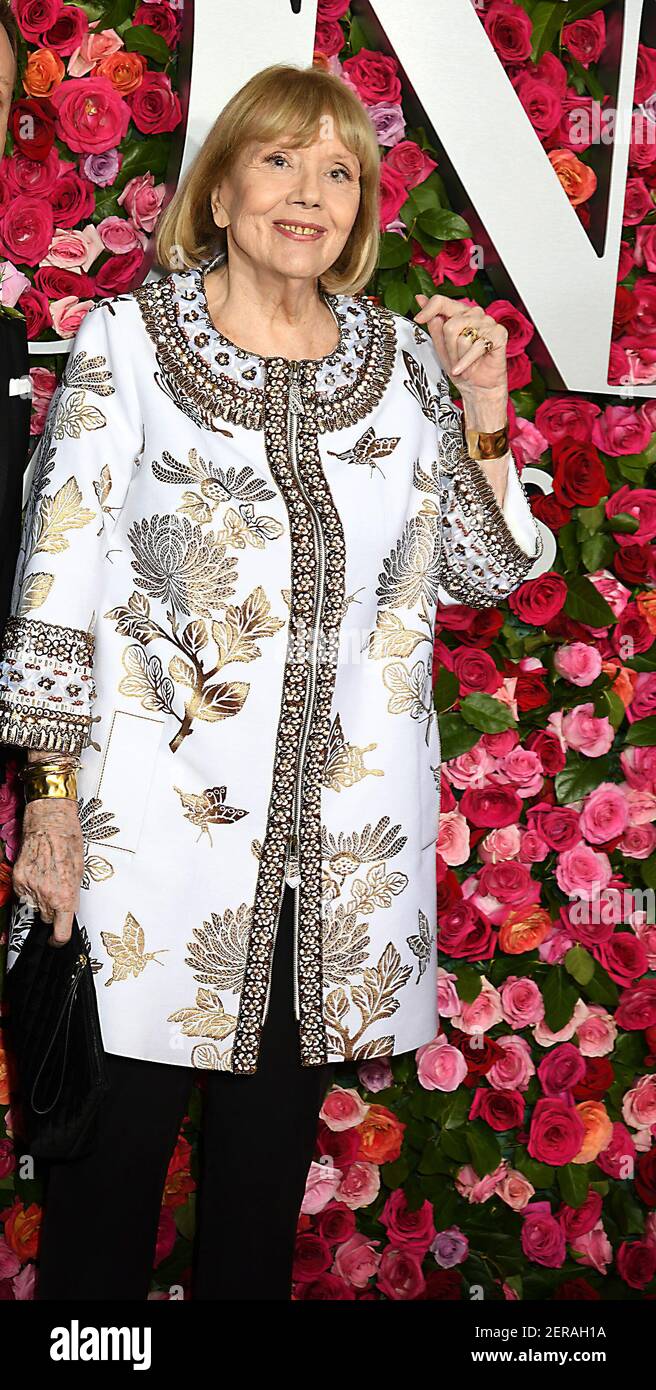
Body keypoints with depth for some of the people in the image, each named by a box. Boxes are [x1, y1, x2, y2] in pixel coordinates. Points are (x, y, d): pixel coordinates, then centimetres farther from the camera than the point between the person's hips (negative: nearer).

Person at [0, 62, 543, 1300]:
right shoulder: (128, 341, -1)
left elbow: (486, 571, 13)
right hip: (157, 821, -3)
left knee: (270, 1146, 15)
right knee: (116, 1140, 5)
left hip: (344, 846, 3)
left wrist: (483, 414, -2)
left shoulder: (402, 358, 8)